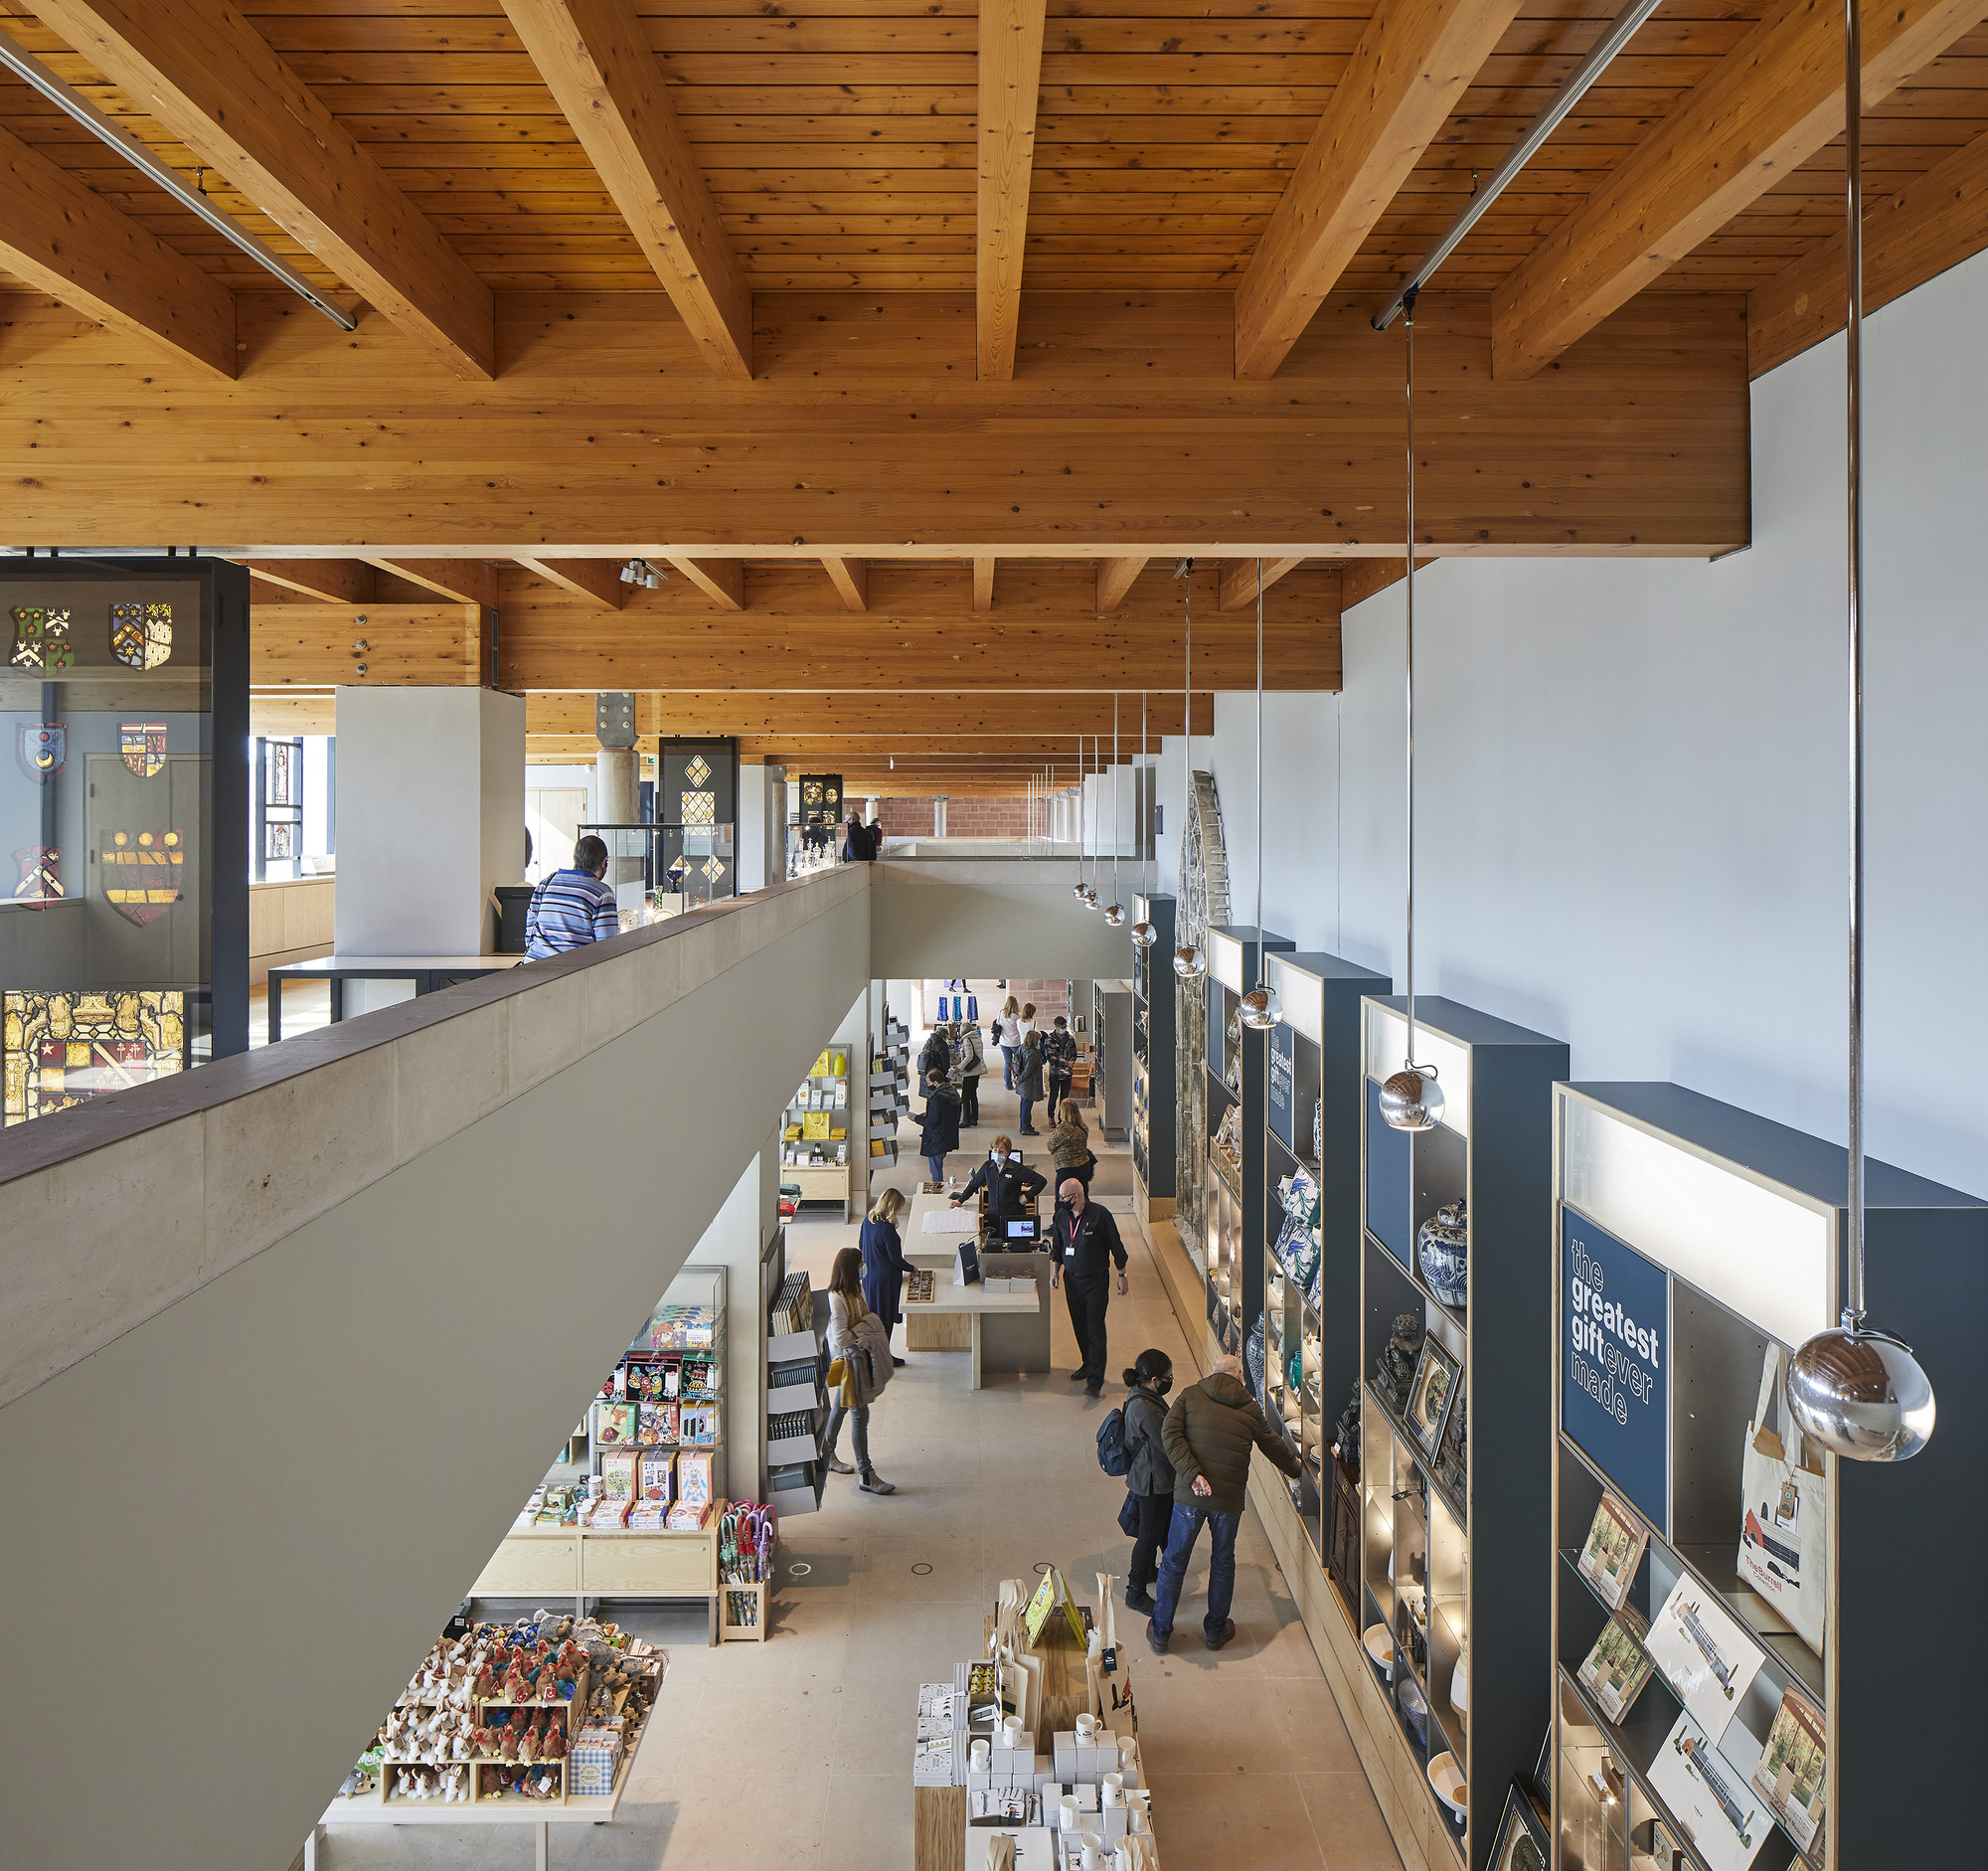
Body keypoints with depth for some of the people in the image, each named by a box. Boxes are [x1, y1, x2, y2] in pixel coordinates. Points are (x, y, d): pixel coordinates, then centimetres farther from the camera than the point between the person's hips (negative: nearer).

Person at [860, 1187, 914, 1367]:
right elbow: (895, 1259, -19)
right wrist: (911, 1268, -2)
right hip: (886, 1278, -8)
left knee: (874, 1316, 18)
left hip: (869, 1276, 8)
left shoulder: (868, 1221, 0)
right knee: (886, 1318, 5)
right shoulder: (887, 1228, -25)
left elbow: (861, 1245, 14)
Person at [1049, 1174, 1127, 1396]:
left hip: (1096, 1280, -5)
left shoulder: (1099, 1214, -15)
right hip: (1072, 1279, 5)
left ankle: (1095, 1379, -5)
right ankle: (1087, 1364, 33)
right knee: (1079, 1327, 14)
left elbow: (1116, 1245, -6)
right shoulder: (1062, 1215, 1)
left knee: (1095, 1330, -7)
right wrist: (1055, 1271, 5)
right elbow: (1057, 1246, 15)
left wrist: (1121, 1275, -2)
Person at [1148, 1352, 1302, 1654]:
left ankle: (1160, 1632, 23)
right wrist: (1296, 1467, 36)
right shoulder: (1250, 1408, 4)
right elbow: (1274, 1446, 17)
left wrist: (1192, 1474, -16)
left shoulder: (1190, 1395, 1)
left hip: (1189, 1495, 0)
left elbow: (1170, 1434, -12)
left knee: (1174, 1561, 13)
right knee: (1223, 1562, 20)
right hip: (1229, 1499, 1)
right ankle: (1216, 1631, 33)